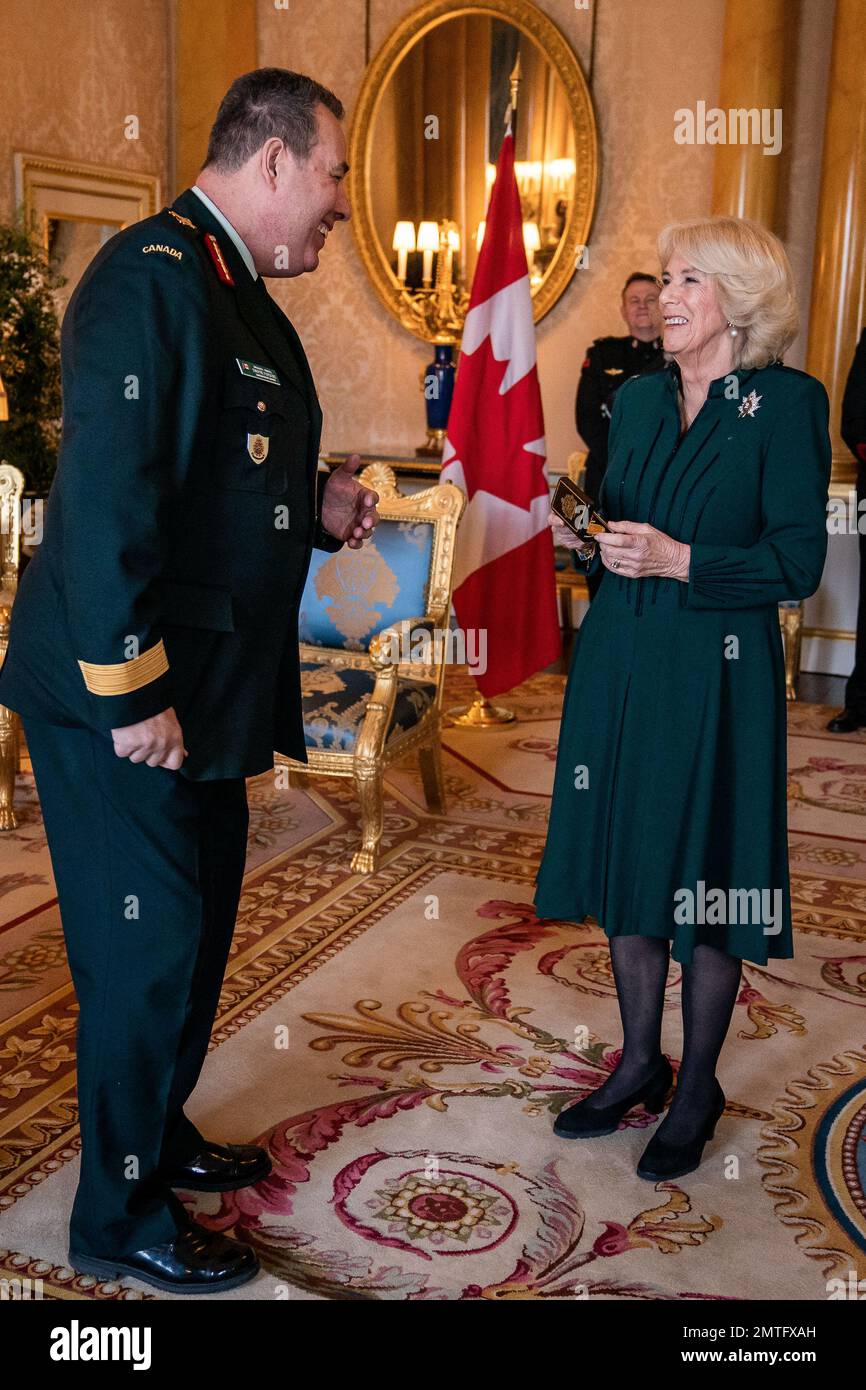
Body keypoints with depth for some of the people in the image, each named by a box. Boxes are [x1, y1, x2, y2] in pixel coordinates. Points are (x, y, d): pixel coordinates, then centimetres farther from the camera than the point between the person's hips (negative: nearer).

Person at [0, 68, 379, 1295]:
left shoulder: (244, 298, 15)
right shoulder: (150, 276, -17)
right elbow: (107, 494, -24)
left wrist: (317, 508, 5)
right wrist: (132, 693, -23)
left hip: (207, 688, 10)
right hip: (124, 699, -10)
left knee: (200, 926, 20)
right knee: (147, 949, 1)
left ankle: (160, 1131, 40)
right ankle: (121, 1217, 21)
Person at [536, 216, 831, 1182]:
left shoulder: (786, 404, -8)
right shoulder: (636, 399, 10)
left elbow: (799, 561, -12)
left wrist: (680, 561, -20)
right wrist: (580, 540, -4)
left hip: (716, 674, -6)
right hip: (620, 664, 6)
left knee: (705, 873, 4)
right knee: (626, 859, 12)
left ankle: (697, 1087, 24)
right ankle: (640, 1063, 30)